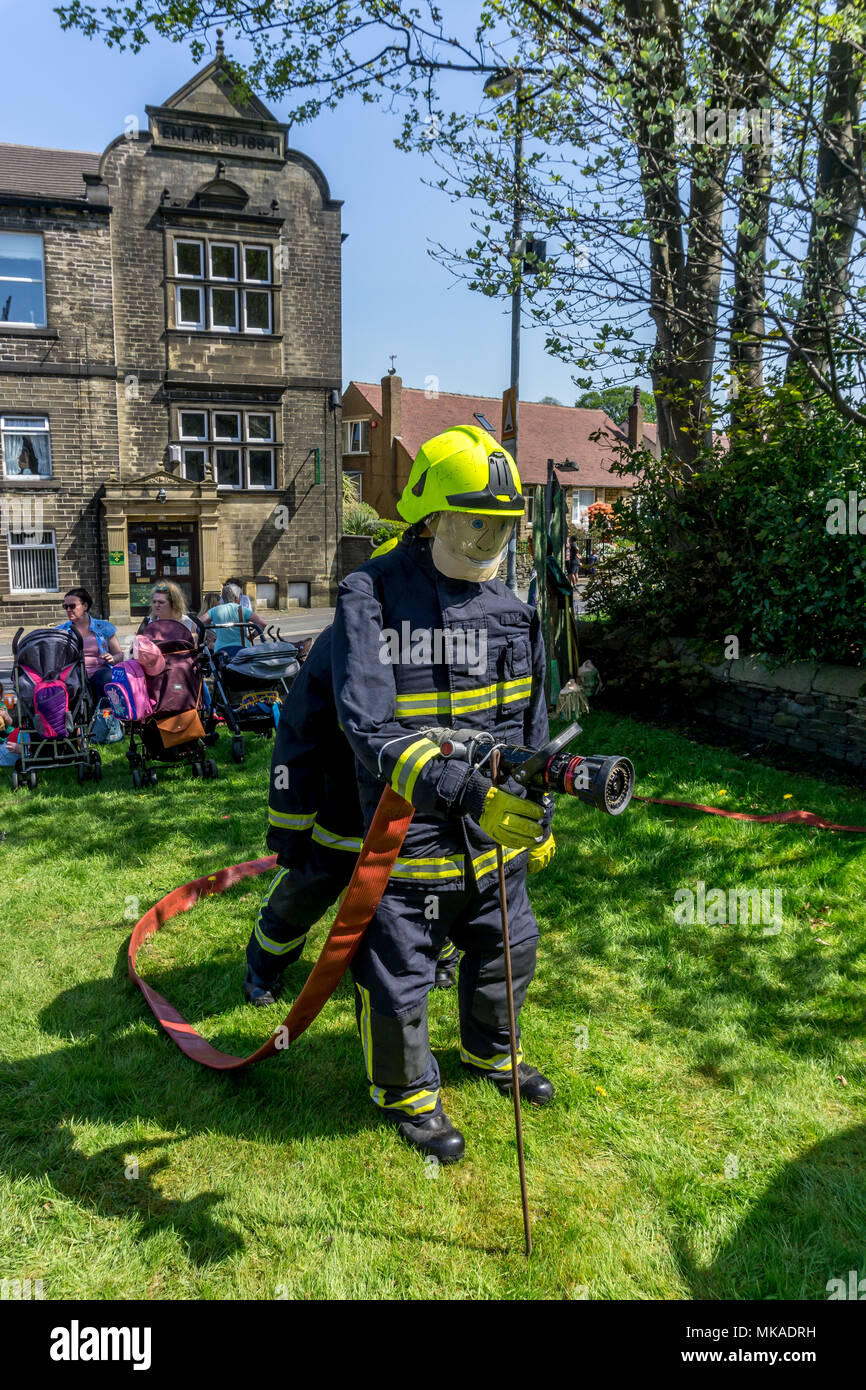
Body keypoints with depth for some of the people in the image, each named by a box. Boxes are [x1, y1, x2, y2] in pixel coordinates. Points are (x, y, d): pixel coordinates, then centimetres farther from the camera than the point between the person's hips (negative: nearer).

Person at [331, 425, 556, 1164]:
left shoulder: (509, 607, 2)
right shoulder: (371, 597, -17)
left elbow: (530, 725, 13)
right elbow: (372, 730, -27)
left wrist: (537, 817, 17)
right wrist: (468, 792, -38)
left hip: (492, 830, 6)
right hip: (408, 831, -5)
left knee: (510, 949, 23)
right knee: (398, 981, 9)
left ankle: (490, 1053, 54)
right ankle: (406, 1090, 40)